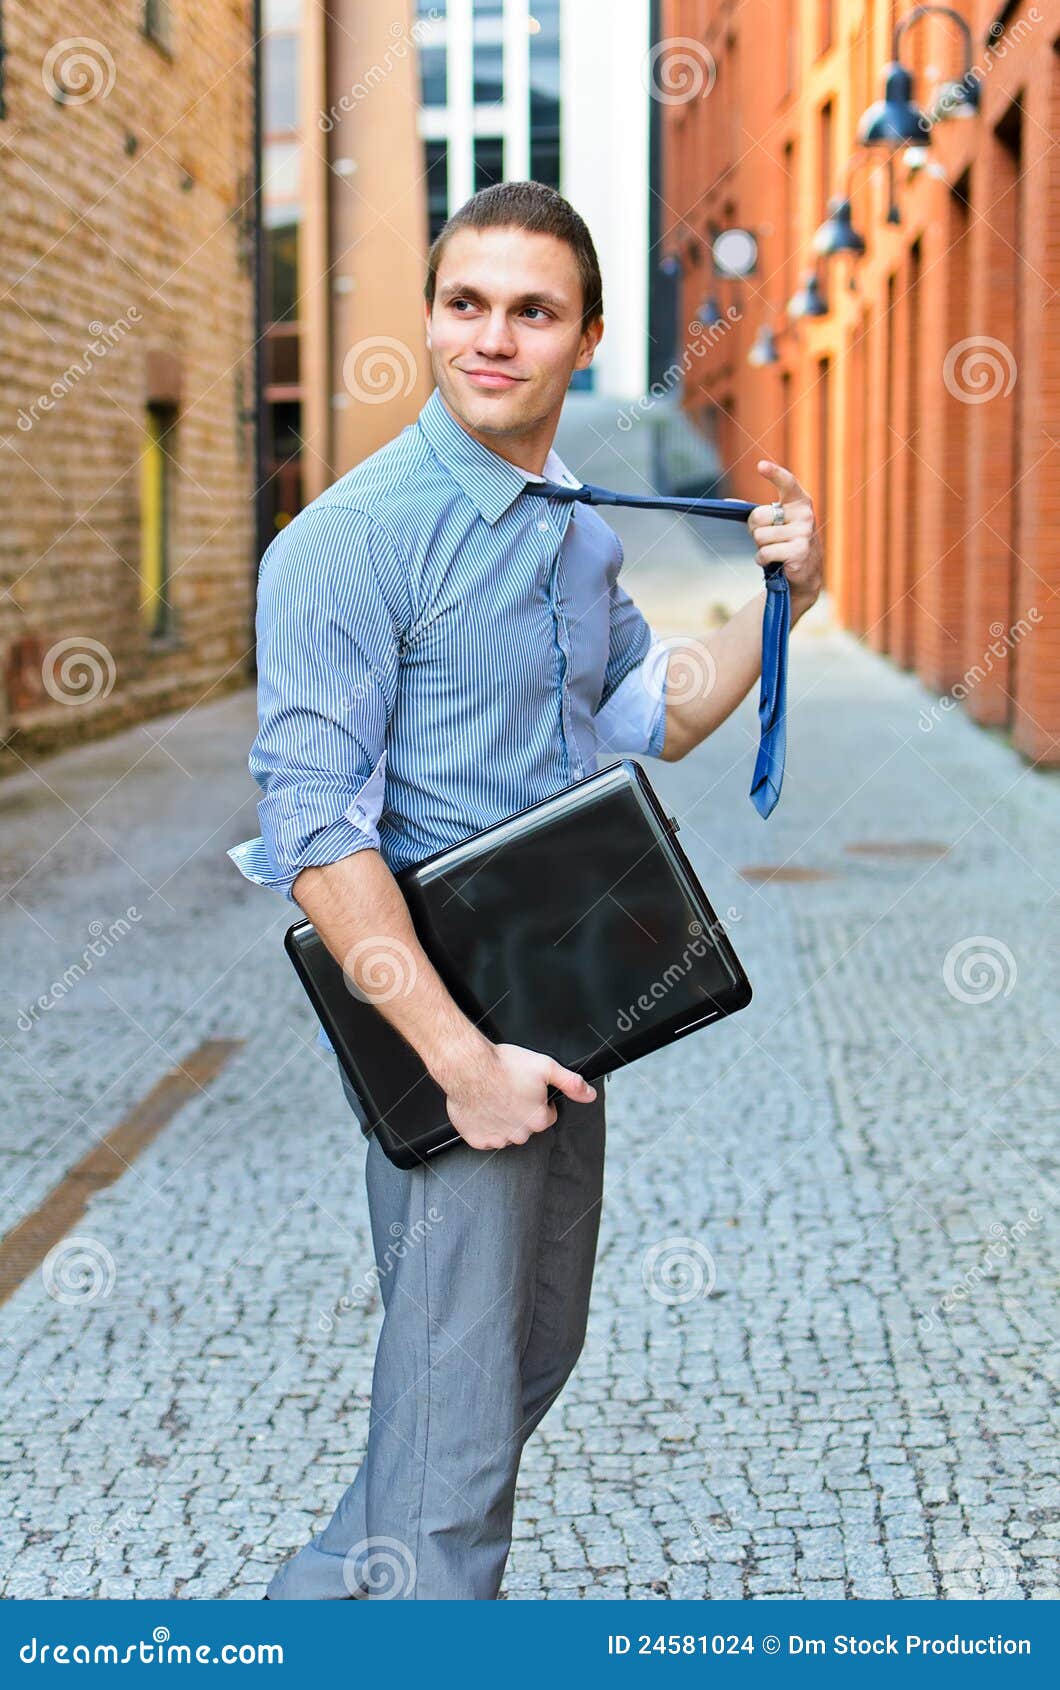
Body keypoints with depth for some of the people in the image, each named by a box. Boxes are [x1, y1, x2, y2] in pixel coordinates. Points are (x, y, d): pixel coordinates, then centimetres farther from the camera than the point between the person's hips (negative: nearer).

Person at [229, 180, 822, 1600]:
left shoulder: (586, 538, 9)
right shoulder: (351, 540, -17)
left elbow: (649, 722, 20)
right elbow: (314, 829, -21)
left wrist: (782, 601, 4)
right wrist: (462, 1056, -25)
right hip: (432, 1004, -9)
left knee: (538, 1347, 19)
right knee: (461, 1396, -3)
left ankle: (332, 1597, 36)